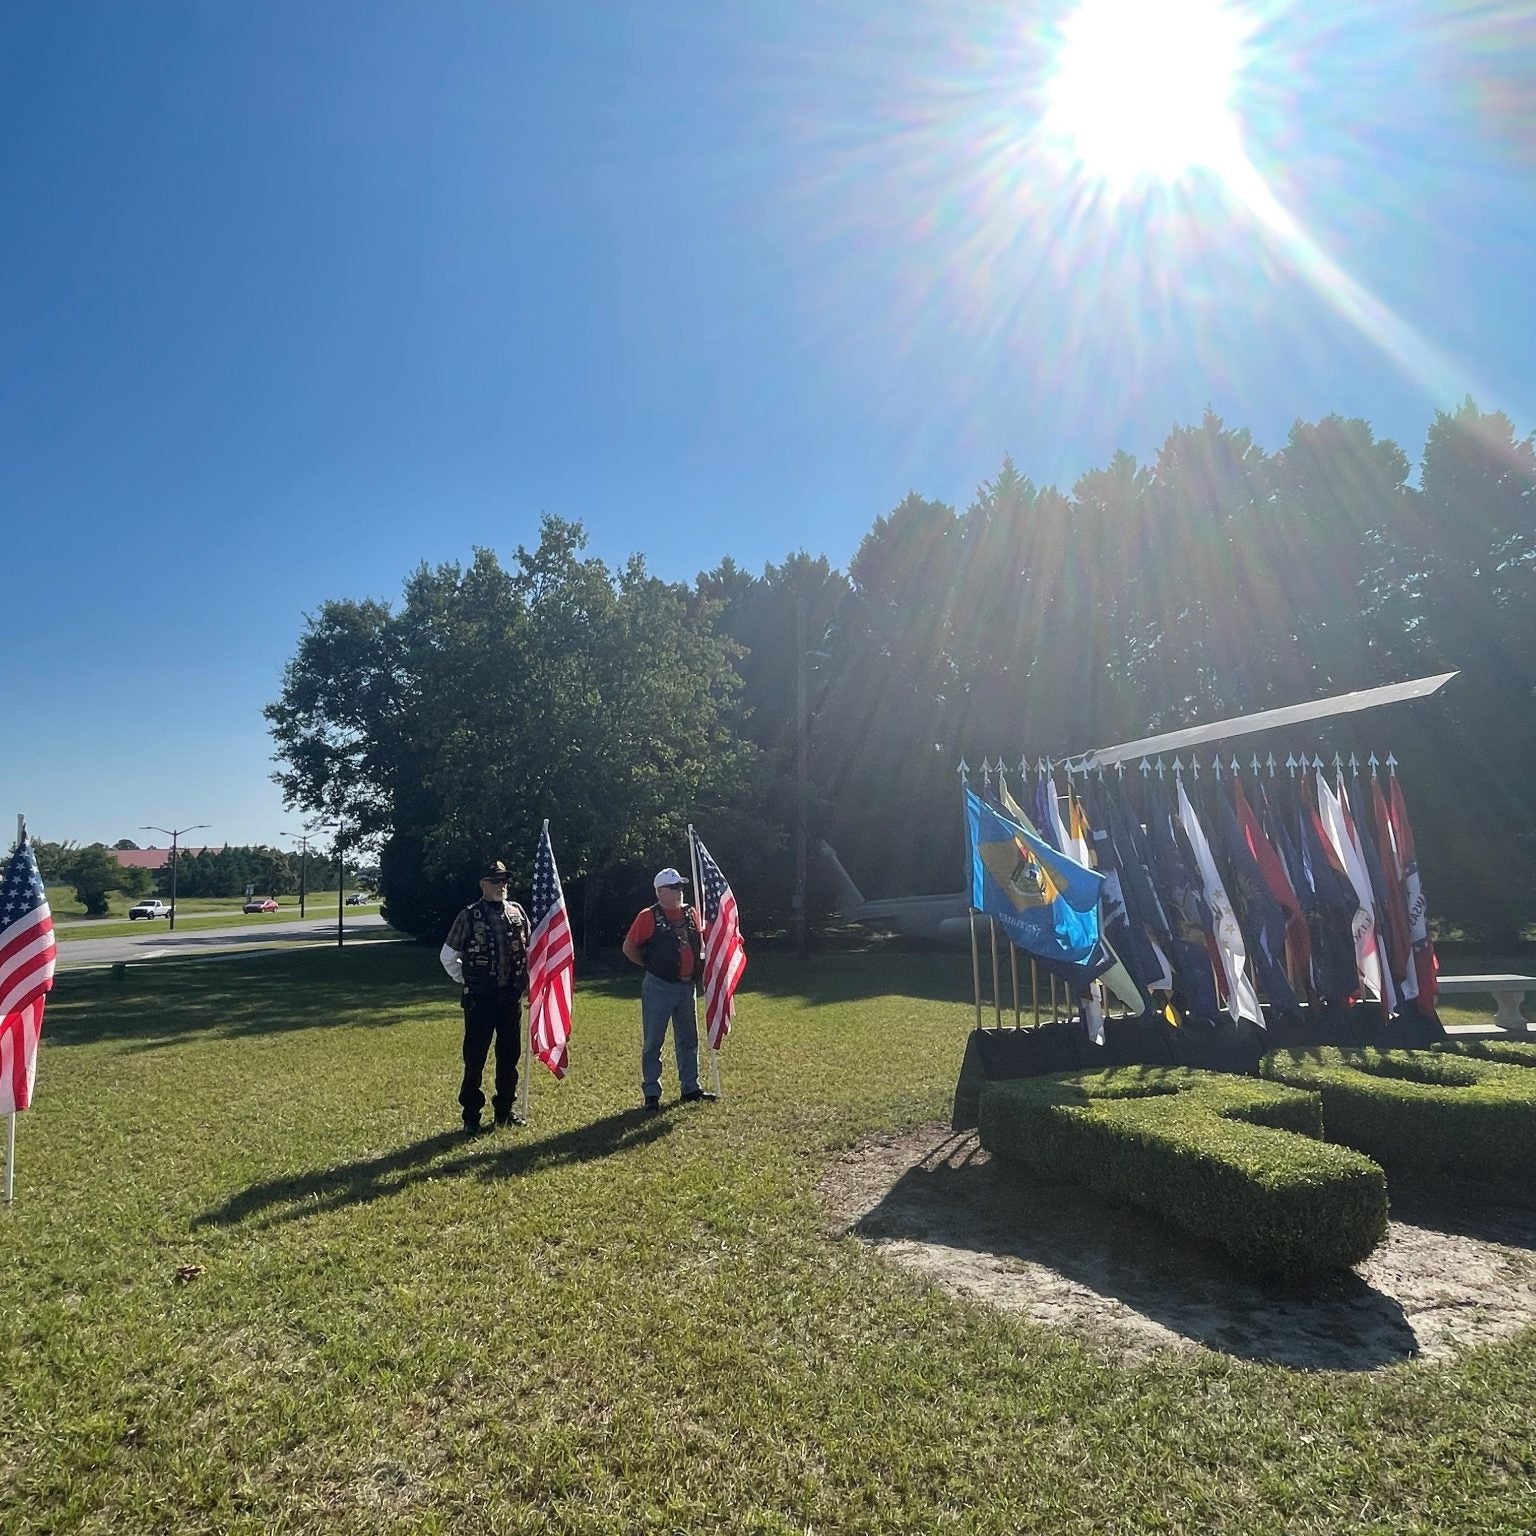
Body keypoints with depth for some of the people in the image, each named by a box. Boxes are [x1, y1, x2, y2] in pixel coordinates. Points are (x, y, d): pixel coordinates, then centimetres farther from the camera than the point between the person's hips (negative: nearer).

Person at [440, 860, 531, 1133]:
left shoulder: (517, 912, 3)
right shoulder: (469, 916, -8)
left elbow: (530, 948, 16)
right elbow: (447, 956, 1)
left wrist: (525, 978, 10)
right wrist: (465, 980, 1)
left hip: (512, 996, 4)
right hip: (480, 998, -4)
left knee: (510, 1054, 11)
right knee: (475, 1057, 2)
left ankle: (505, 1109, 24)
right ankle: (471, 1115, 14)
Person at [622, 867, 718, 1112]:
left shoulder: (691, 914, 7)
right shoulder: (649, 917, -10)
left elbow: (700, 942, 22)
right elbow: (629, 948, -6)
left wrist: (697, 963, 7)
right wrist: (651, 965, -2)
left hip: (687, 986, 6)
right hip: (659, 988, -6)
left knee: (688, 1040, 14)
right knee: (653, 1042, 1)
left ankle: (690, 1088, 25)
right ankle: (652, 1093, 10)